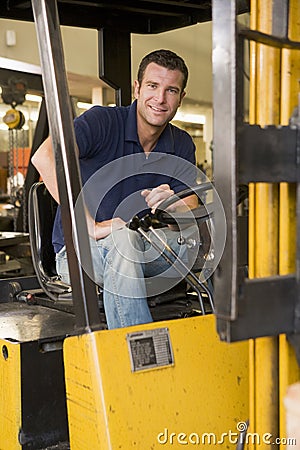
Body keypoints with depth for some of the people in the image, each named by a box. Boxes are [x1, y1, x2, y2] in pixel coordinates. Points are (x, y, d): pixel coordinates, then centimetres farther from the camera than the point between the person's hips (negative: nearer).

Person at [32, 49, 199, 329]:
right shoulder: (103, 122, -13)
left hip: (141, 253, 5)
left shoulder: (182, 145, 5)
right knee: (124, 238, -37)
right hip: (79, 249, -5)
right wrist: (92, 226, -32)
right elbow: (45, 157, -31)